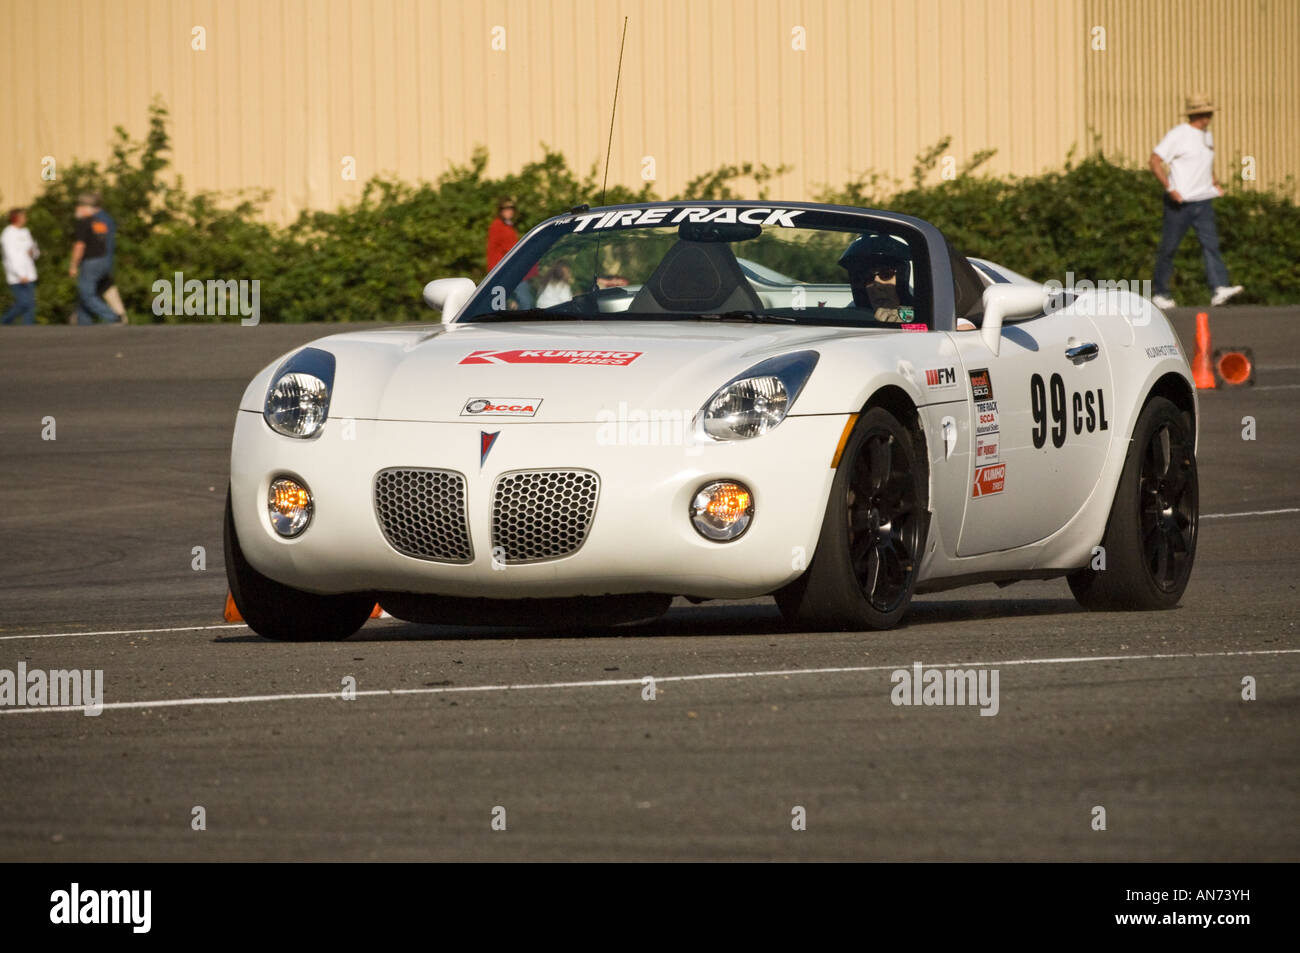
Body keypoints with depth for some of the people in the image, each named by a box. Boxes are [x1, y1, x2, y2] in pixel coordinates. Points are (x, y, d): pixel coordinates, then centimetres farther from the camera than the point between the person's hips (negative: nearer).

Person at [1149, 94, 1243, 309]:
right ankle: (1160, 293, 13)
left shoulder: (1207, 136, 15)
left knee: (1210, 243, -10)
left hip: (1203, 201, 6)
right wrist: (1169, 188, -20)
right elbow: (1155, 160, -13)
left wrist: (1214, 183, 15)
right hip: (1179, 202, -6)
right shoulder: (1178, 135, -9)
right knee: (1169, 248, 1)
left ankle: (1219, 289, -21)